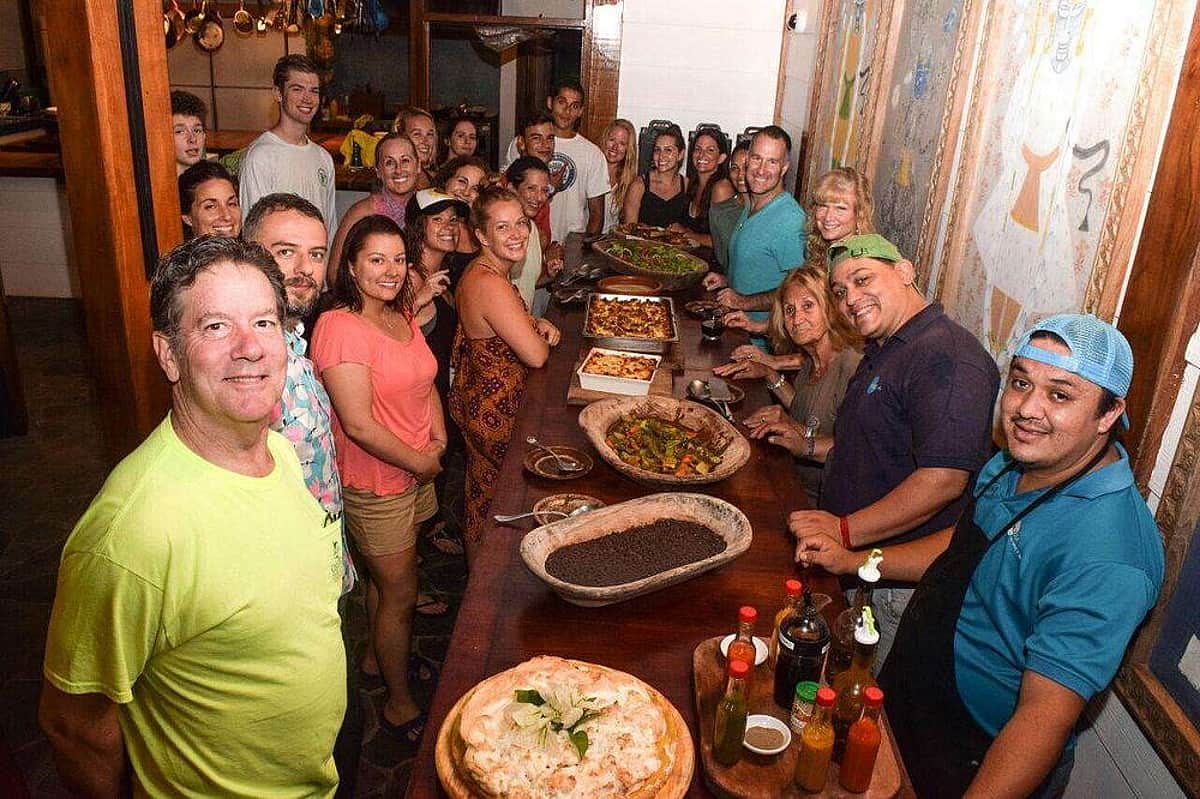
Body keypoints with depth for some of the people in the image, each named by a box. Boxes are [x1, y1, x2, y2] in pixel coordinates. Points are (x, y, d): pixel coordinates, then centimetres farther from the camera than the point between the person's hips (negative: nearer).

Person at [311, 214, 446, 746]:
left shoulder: (402, 315, 4)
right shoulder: (340, 327, -23)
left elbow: (425, 382, 13)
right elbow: (360, 425, -26)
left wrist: (439, 439, -3)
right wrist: (420, 462, -15)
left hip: (415, 472, 8)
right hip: (375, 485, -8)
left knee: (384, 576, 25)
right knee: (400, 593, 6)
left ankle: (377, 657, 48)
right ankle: (400, 706, 25)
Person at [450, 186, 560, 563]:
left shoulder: (479, 270, 2)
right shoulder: (491, 284, -30)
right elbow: (536, 356, -30)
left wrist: (534, 324, -1)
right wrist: (542, 335, -6)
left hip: (478, 396, 10)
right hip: (494, 409, -10)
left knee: (482, 493, 26)